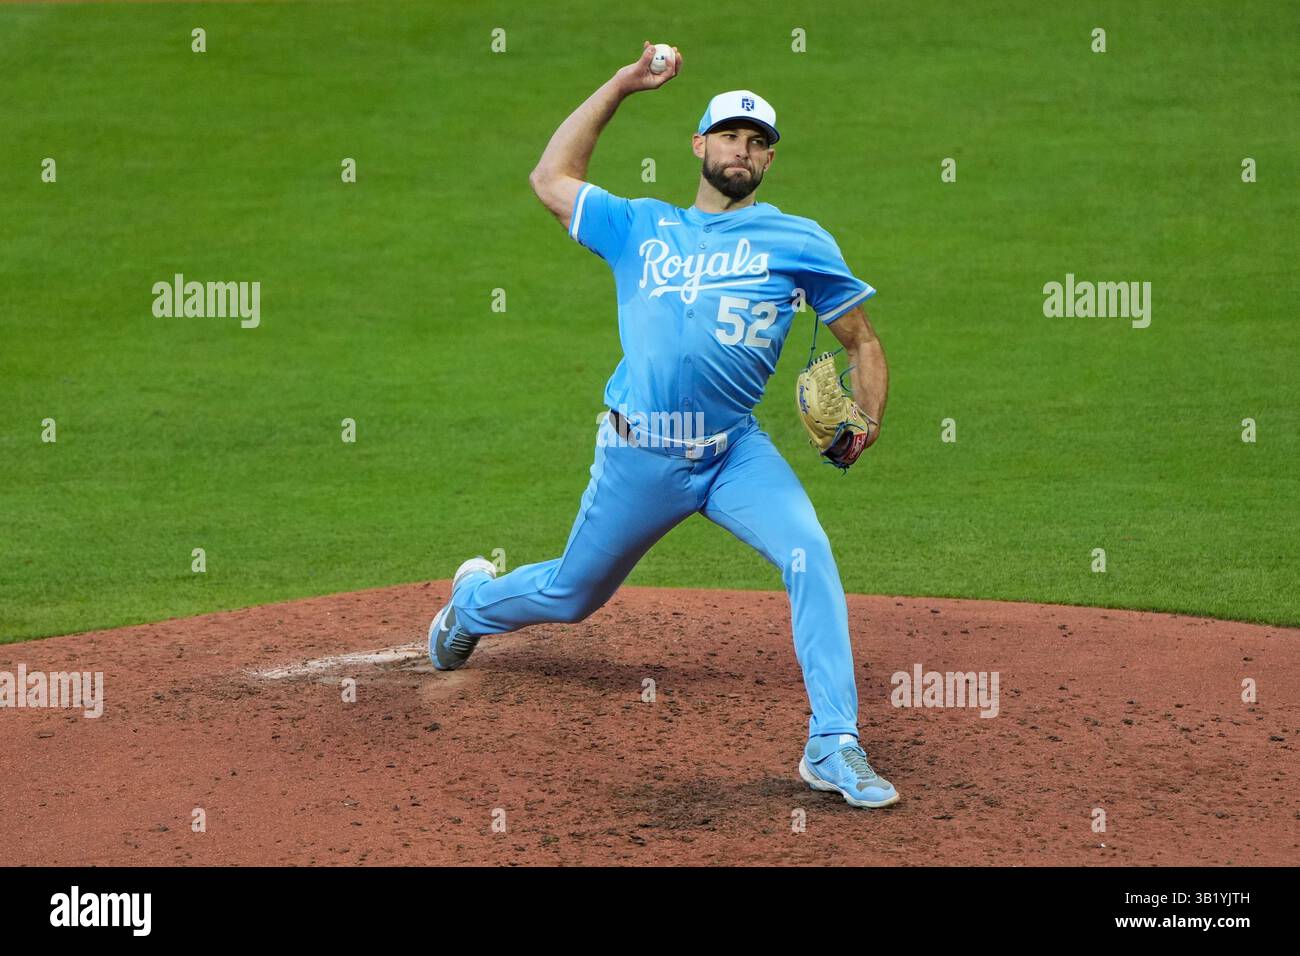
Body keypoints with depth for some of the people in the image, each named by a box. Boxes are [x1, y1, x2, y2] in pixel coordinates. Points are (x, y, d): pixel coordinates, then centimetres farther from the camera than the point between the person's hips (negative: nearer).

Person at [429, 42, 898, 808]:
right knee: (571, 595, 16)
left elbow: (863, 341, 8)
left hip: (737, 454, -1)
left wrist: (866, 420, -10)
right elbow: (550, 177, 18)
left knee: (810, 558, -25)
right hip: (638, 455, 1)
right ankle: (476, 600, 50)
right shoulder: (640, 228, 12)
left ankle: (834, 746, -23)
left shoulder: (799, 242, 6)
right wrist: (621, 86, 15)